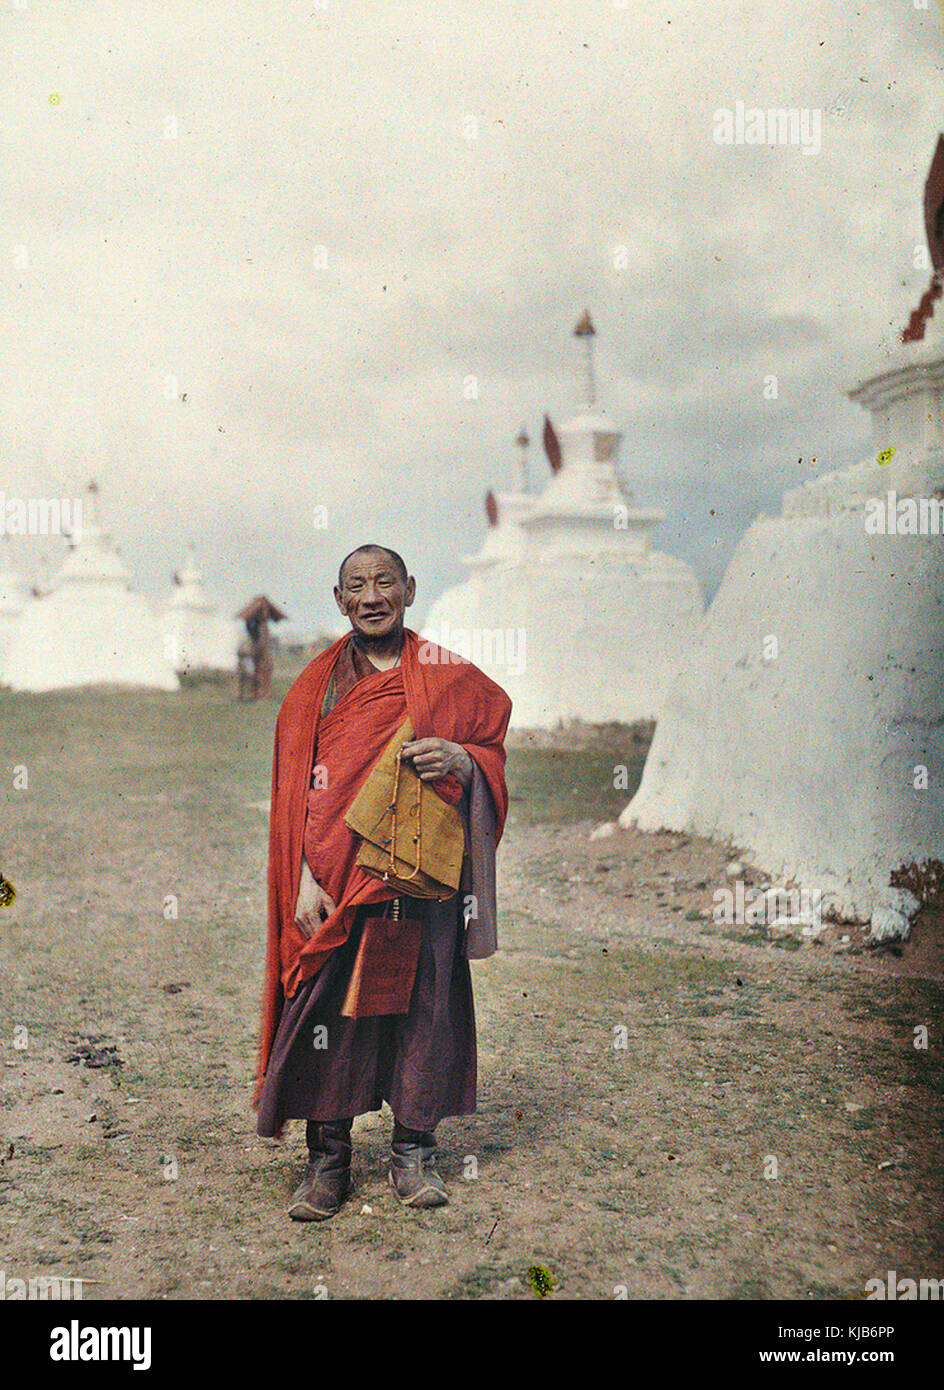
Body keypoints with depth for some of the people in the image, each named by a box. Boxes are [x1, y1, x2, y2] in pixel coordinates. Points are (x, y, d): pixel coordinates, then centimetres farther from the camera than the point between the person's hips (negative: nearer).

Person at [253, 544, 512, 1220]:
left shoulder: (447, 676, 8)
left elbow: (494, 750, 13)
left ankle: (414, 1152, 19)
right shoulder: (317, 687, 7)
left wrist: (460, 759, -11)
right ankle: (328, 1158, 12)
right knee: (329, 1011, -1)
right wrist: (308, 880, -5)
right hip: (338, 880, 0)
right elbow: (304, 791, 4)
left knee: (423, 1006, 4)